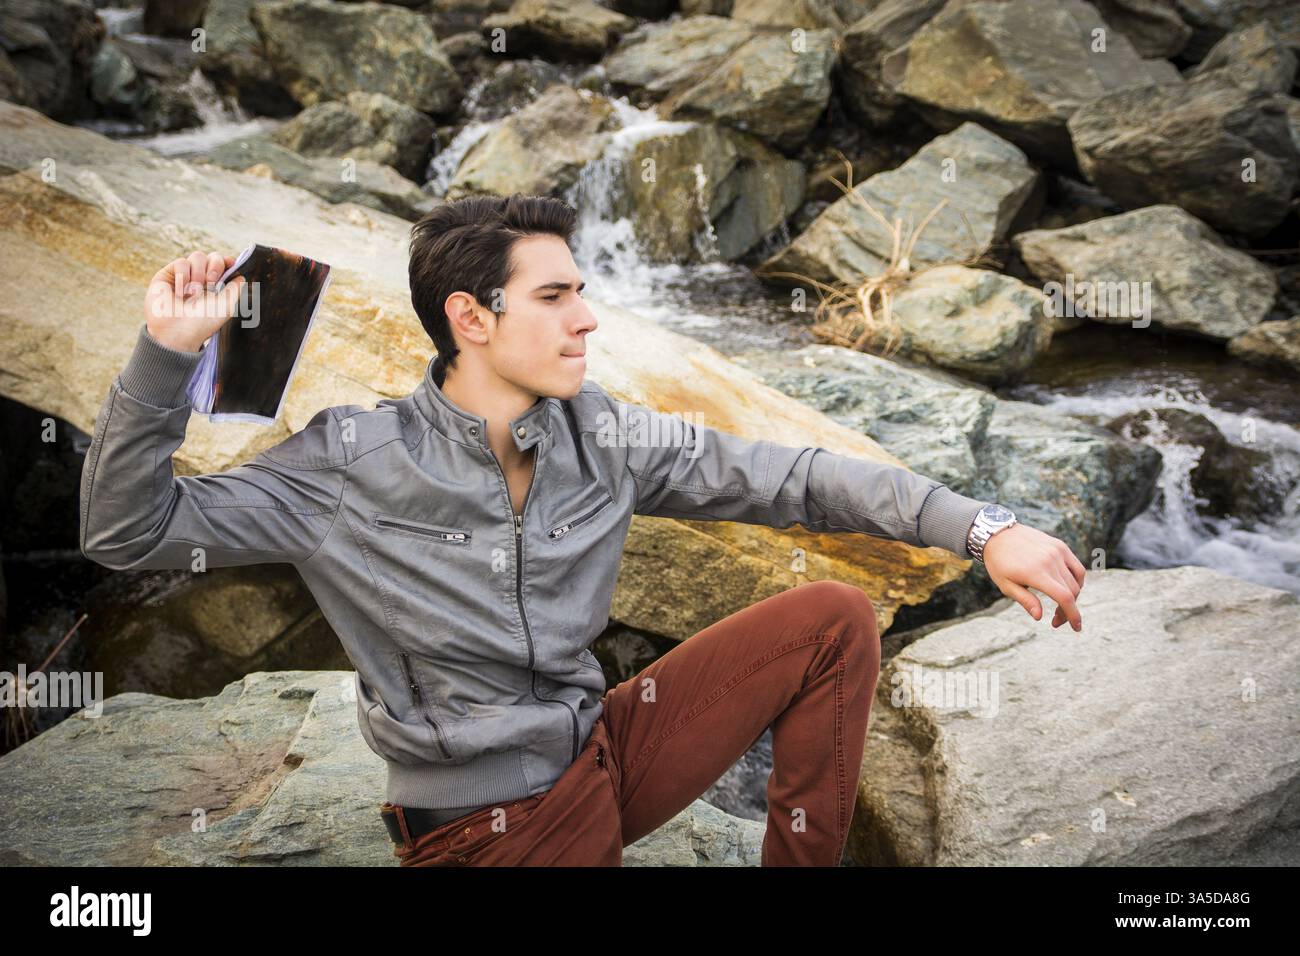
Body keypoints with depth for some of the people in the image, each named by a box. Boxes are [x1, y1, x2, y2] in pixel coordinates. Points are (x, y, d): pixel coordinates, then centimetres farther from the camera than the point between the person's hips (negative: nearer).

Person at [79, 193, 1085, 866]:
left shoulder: (603, 434, -3)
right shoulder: (353, 461, -13)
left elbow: (787, 476, -4)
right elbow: (130, 529, -10)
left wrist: (980, 526, -12)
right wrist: (166, 355, -24)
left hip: (608, 751, 5)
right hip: (490, 825, -4)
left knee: (835, 618, -6)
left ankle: (805, 858, 8)